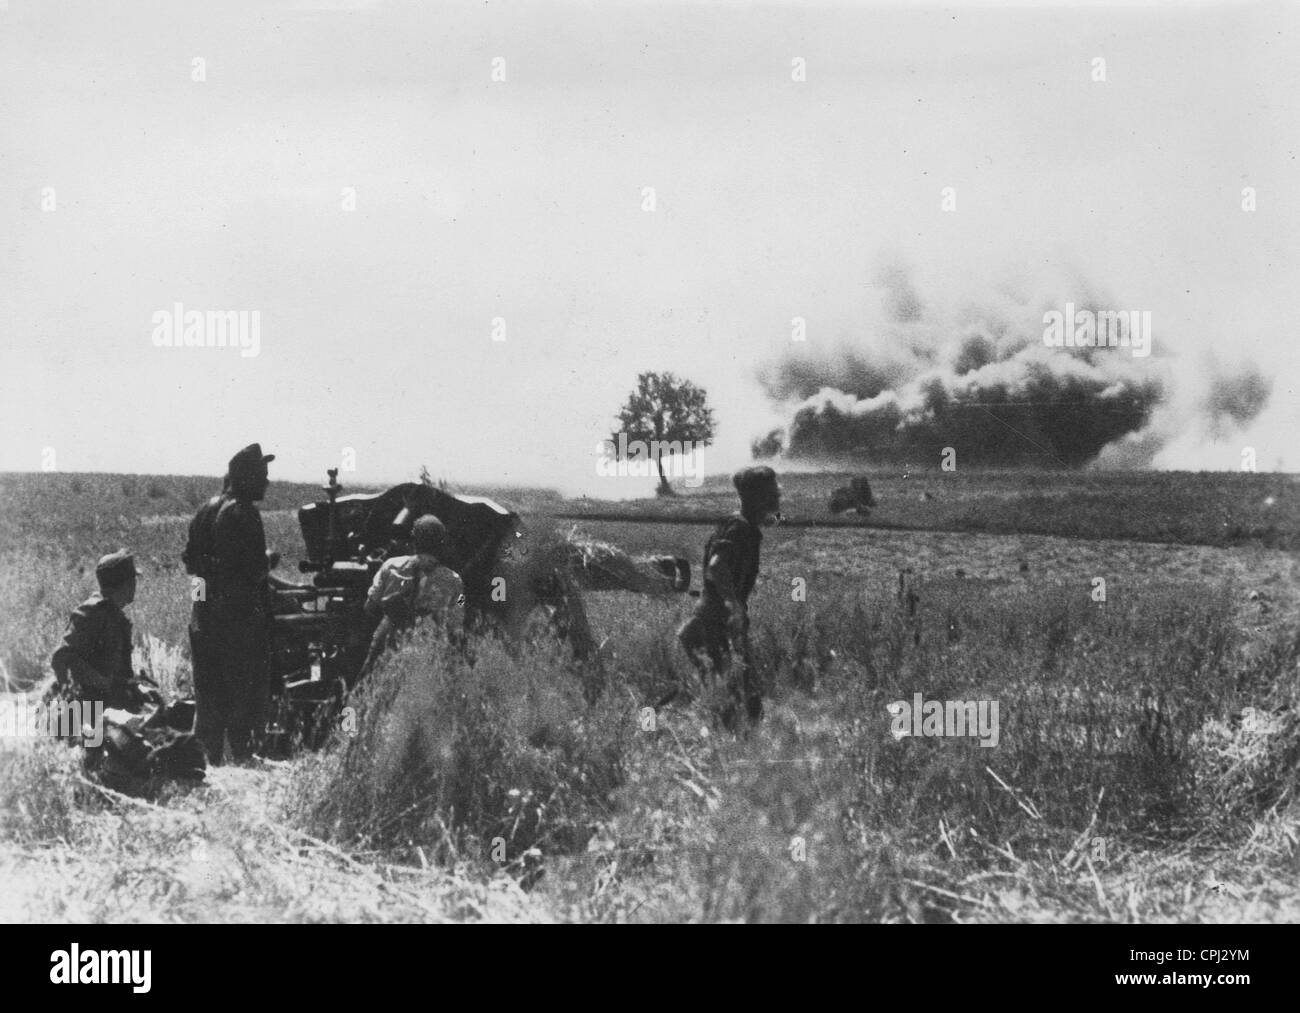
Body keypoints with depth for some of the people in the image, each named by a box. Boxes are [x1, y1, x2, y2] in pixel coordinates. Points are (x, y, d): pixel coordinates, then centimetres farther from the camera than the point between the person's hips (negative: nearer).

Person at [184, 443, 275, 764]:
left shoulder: (206, 510, 11)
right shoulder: (244, 514, -14)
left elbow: (190, 561, 14)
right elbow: (255, 569, -19)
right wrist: (268, 561, 0)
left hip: (204, 614, 8)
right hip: (241, 614, -8)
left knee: (209, 690, 13)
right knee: (246, 688, -1)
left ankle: (208, 756, 16)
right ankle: (243, 753, -1)